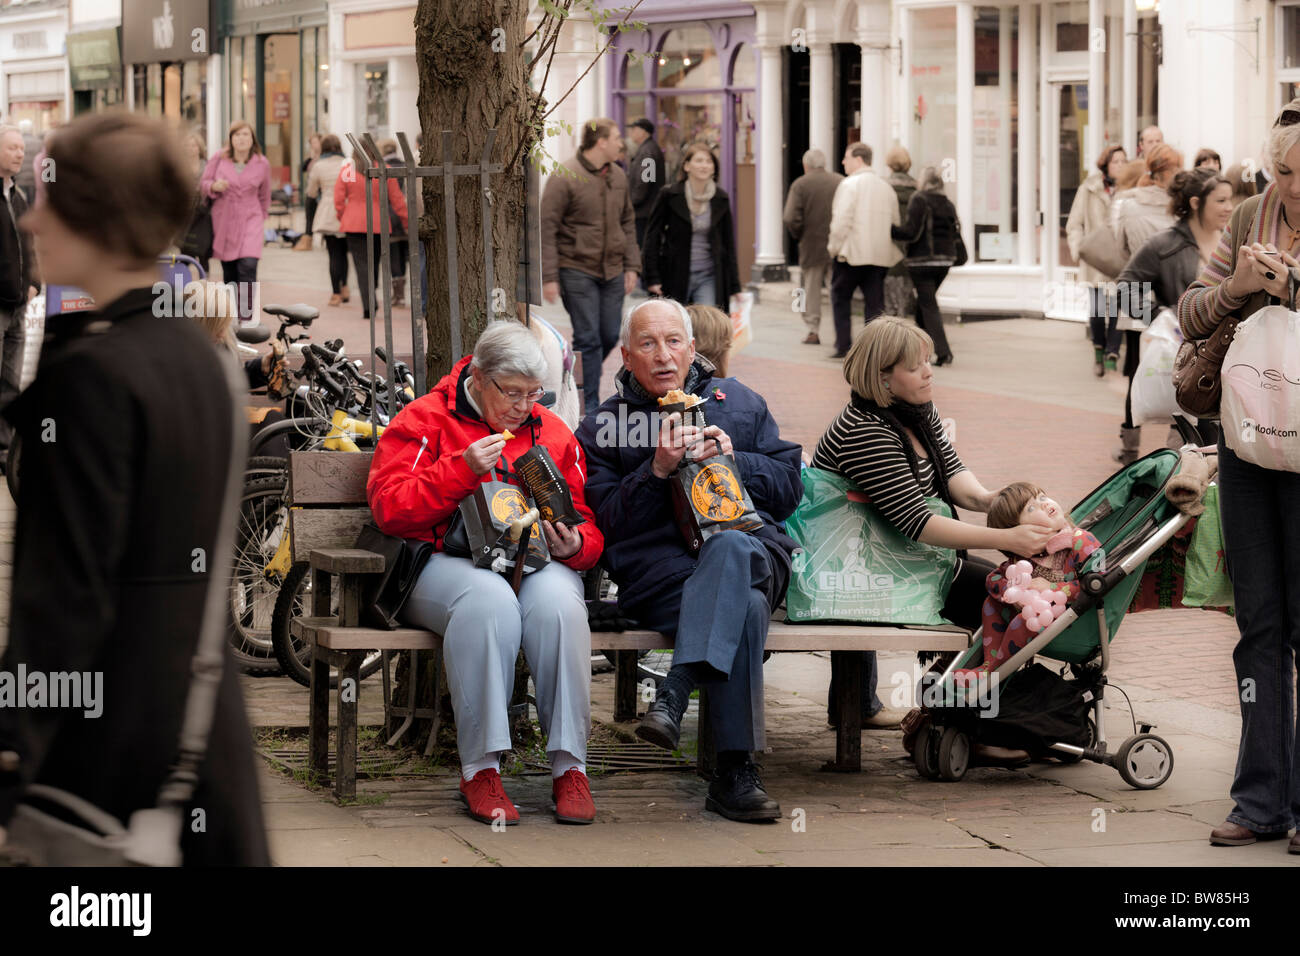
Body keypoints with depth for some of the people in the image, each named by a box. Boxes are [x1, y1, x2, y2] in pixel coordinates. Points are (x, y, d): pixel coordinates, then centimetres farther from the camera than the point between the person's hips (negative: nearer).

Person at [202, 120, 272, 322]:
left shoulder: (262, 164, 3)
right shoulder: (218, 160, 0)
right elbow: (203, 185, 7)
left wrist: (261, 217, 15)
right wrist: (214, 186, -14)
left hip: (249, 222, -1)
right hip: (223, 221, 1)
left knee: (248, 266, -18)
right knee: (229, 271, 3)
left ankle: (246, 317, -18)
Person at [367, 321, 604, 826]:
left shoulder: (552, 432, 18)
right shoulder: (424, 421, 7)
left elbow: (587, 523, 20)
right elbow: (389, 508, -5)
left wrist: (576, 546, -5)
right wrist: (463, 468, -14)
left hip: (536, 561, 3)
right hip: (448, 565, -3)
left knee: (556, 599, -35)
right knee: (490, 600, -39)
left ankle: (569, 766, -29)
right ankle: (480, 770, -33)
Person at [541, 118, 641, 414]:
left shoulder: (618, 176, 9)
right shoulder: (565, 178, -12)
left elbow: (628, 223, 18)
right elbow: (547, 228, -12)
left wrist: (631, 266, 11)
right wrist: (549, 276, -15)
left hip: (612, 272, 6)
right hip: (577, 271, -6)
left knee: (610, 336, 7)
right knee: (587, 339, -6)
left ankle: (577, 380, 31)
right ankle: (589, 406, 2)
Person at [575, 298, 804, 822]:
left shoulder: (740, 402, 22)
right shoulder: (603, 428, 16)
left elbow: (788, 487, 15)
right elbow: (606, 524, 4)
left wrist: (731, 458, -2)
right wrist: (658, 469, -9)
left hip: (754, 553, 2)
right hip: (659, 570, -2)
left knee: (730, 545, -40)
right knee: (745, 609, -38)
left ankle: (674, 692, -48)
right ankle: (735, 774, -43)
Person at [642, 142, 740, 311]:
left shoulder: (721, 199, 4)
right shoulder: (670, 195, -4)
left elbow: (728, 244, 10)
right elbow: (653, 235, -2)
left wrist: (734, 287, 7)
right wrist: (652, 278, -8)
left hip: (708, 278, 1)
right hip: (675, 276, -1)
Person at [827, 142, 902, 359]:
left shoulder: (850, 185, -8)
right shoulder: (886, 188, 12)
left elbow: (841, 221, -15)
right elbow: (896, 224, 14)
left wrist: (834, 247, -4)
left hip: (852, 253, -5)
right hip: (881, 256, 5)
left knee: (841, 297, 10)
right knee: (875, 303, 6)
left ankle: (844, 346, 6)